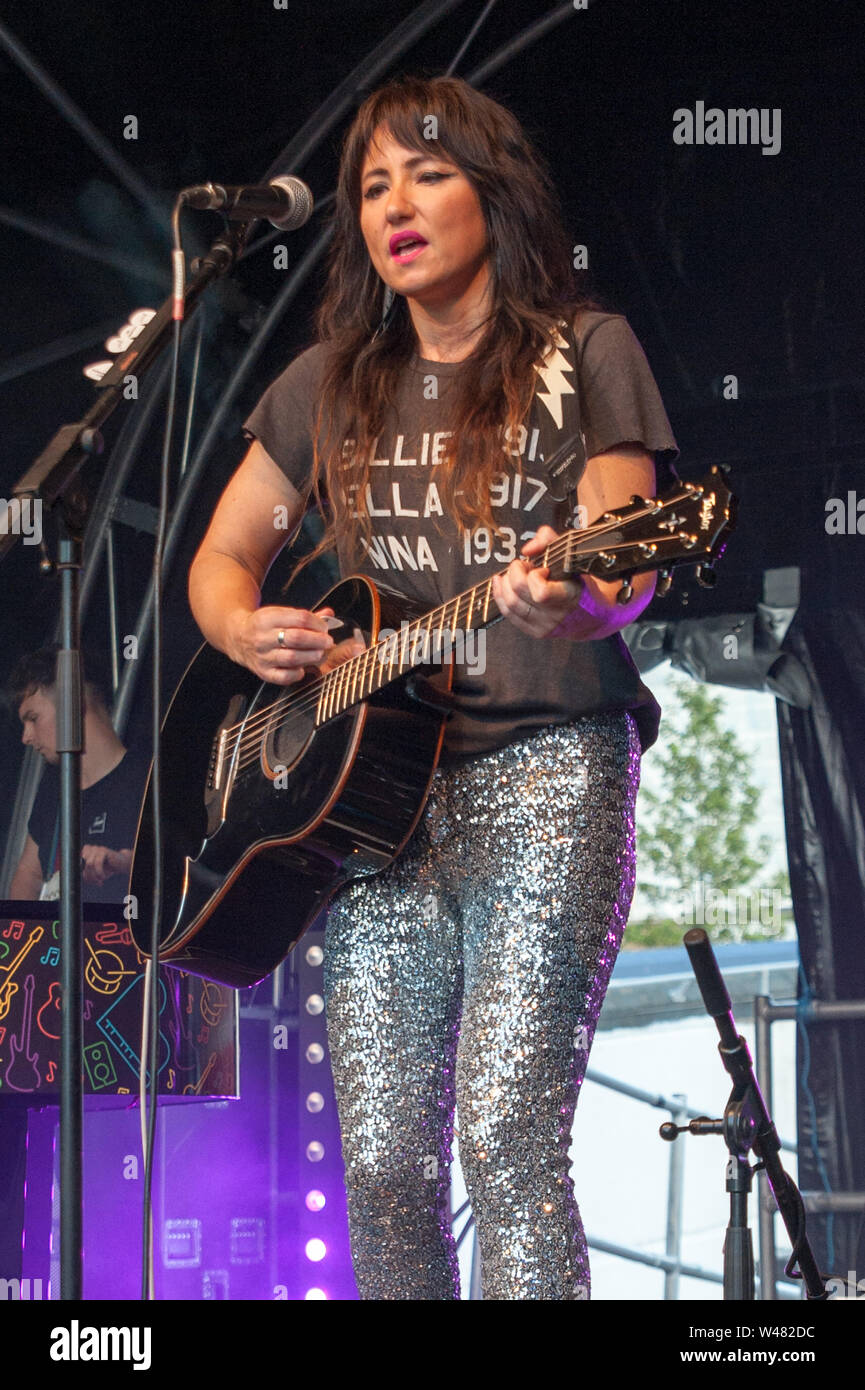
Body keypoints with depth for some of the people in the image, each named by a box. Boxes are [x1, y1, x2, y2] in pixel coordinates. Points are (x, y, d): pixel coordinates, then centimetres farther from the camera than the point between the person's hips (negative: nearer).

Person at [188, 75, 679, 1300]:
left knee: (508, 1139, -16)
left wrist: (575, 598, -29)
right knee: (384, 1162, -2)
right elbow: (220, 557, 24)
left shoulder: (585, 352, 6)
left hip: (545, 772, -4)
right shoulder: (332, 383, 18)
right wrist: (250, 633, 1)